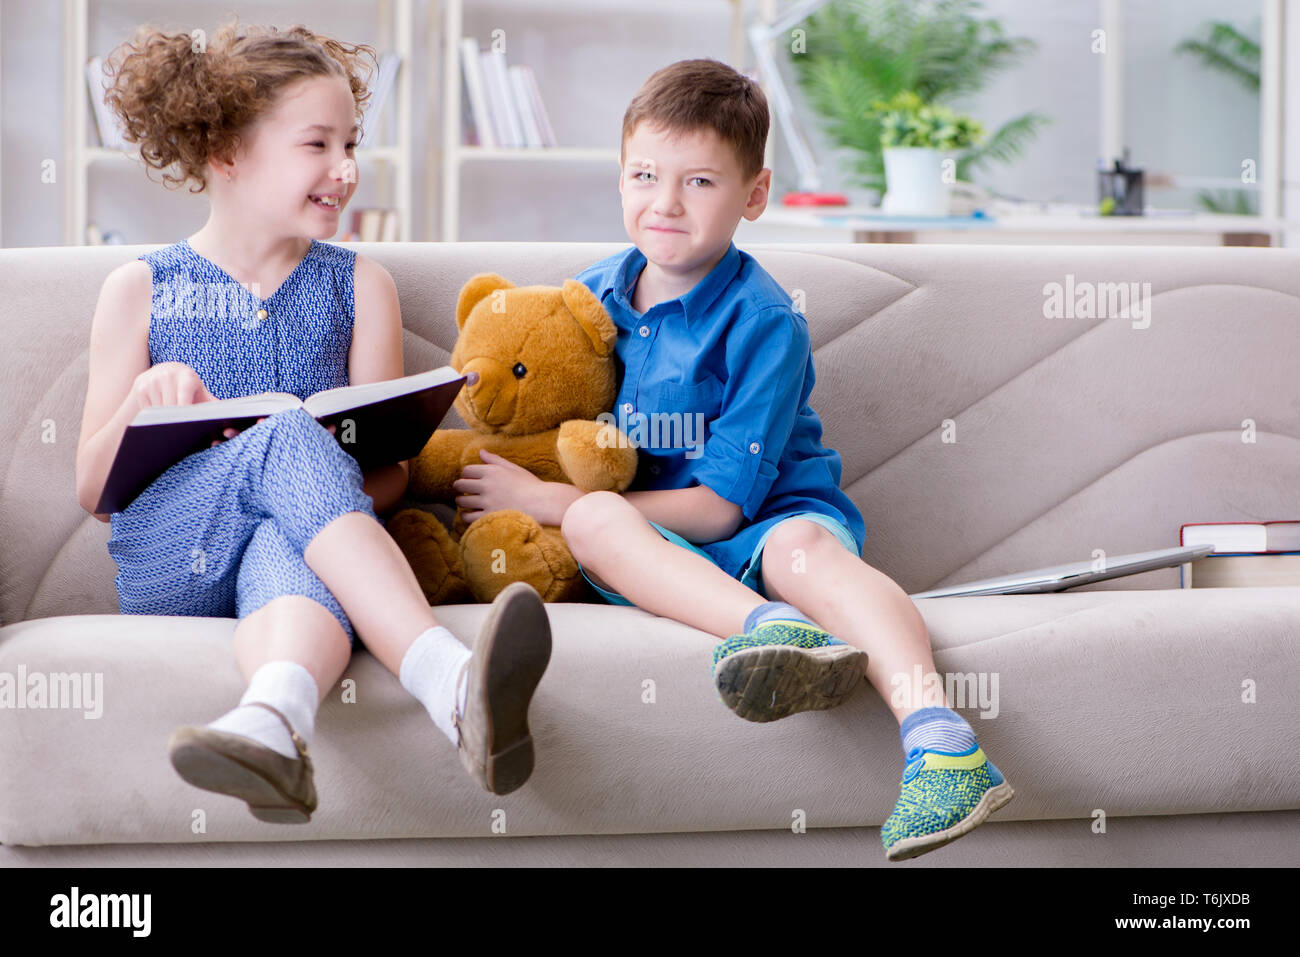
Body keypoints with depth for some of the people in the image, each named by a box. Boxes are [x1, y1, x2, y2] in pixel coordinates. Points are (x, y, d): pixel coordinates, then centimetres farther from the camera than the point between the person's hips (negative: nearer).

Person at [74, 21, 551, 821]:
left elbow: (389, 470, 10)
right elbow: (93, 490, 9)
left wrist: (341, 496, -14)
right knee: (288, 437, -33)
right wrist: (144, 400, -12)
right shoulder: (140, 290, 11)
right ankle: (455, 687, -56)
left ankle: (273, 722, -74)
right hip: (166, 564, -1)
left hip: (294, 534, 1)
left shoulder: (360, 286, 16)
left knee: (287, 554, -38)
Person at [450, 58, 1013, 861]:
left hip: (766, 520, -4)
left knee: (803, 545, -38)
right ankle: (773, 628, -55)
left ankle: (940, 741, -59)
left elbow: (721, 504, -14)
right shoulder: (591, 297, 9)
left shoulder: (764, 322, -9)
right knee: (594, 521, -30)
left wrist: (549, 502, -14)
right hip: (657, 552, 4)